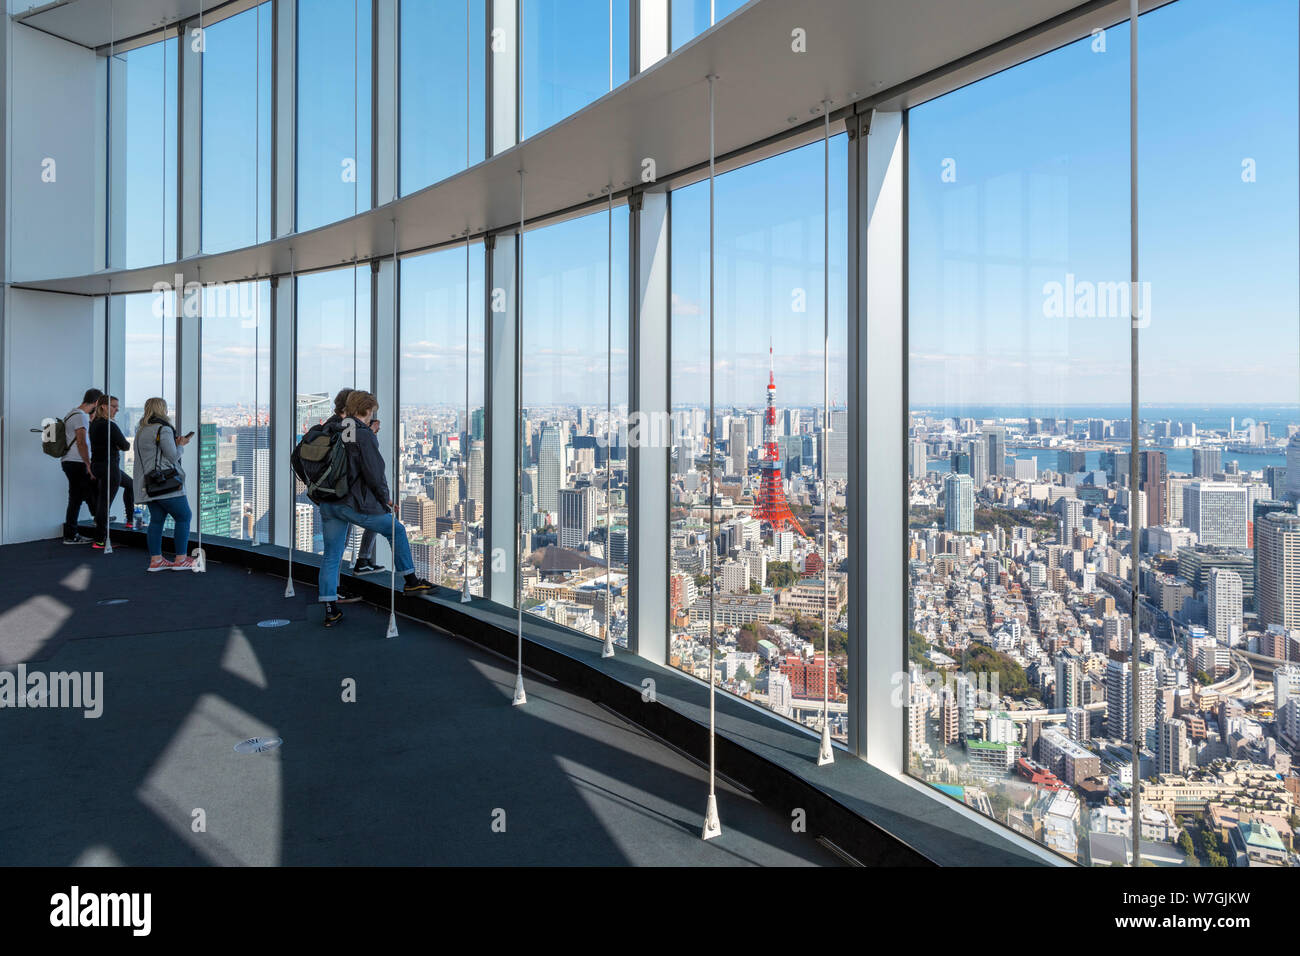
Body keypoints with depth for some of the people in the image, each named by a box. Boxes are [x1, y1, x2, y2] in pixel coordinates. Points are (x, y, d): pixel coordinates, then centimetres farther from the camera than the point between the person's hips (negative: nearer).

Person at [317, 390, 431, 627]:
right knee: (396, 531, 14)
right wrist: (385, 499, 0)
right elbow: (374, 474, -14)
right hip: (355, 504, -6)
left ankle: (330, 611, 12)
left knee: (331, 556, 11)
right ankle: (410, 580, 22)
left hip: (328, 504, 7)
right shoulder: (364, 435, -13)